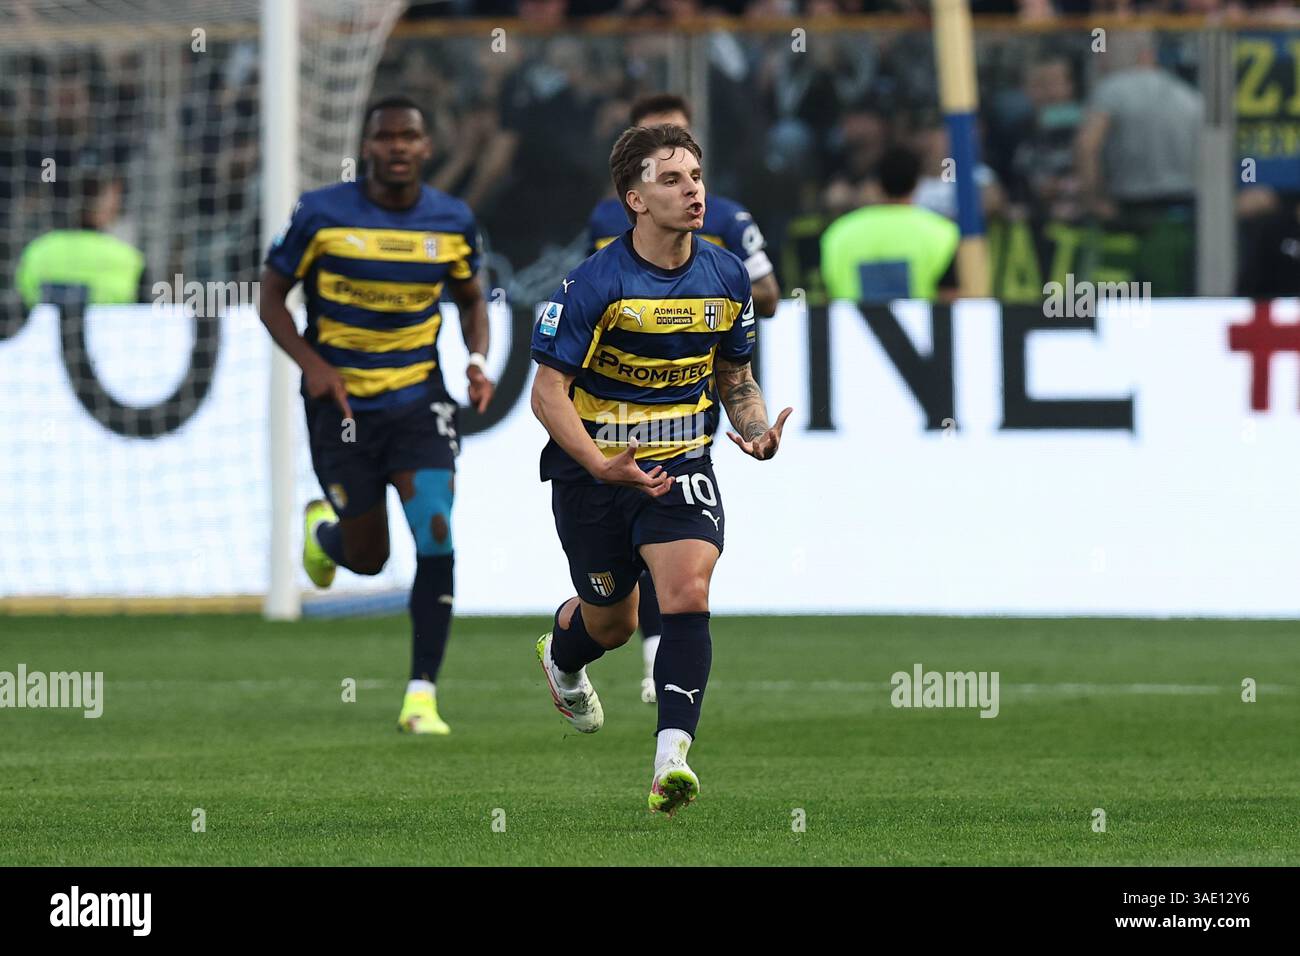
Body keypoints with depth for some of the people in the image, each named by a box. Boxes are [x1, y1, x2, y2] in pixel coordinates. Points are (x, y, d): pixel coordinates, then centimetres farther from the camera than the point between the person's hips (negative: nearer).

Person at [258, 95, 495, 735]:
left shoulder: (452, 222, -1)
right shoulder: (321, 215, -10)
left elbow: (470, 298, 15)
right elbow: (272, 296, -1)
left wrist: (477, 359, -4)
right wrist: (311, 363, -17)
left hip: (420, 398, 2)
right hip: (342, 404, -2)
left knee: (436, 535, -16)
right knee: (369, 558, 4)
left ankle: (422, 695, -9)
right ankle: (324, 529, 43)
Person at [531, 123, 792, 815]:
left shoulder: (726, 277, -1)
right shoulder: (594, 283, -18)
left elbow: (734, 374, 14)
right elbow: (547, 393, -17)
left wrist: (758, 432, -8)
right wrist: (602, 467, -30)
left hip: (682, 465, 2)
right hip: (593, 470, -2)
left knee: (687, 593, -22)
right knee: (611, 621, 14)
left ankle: (672, 758, -27)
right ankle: (561, 660, 52)